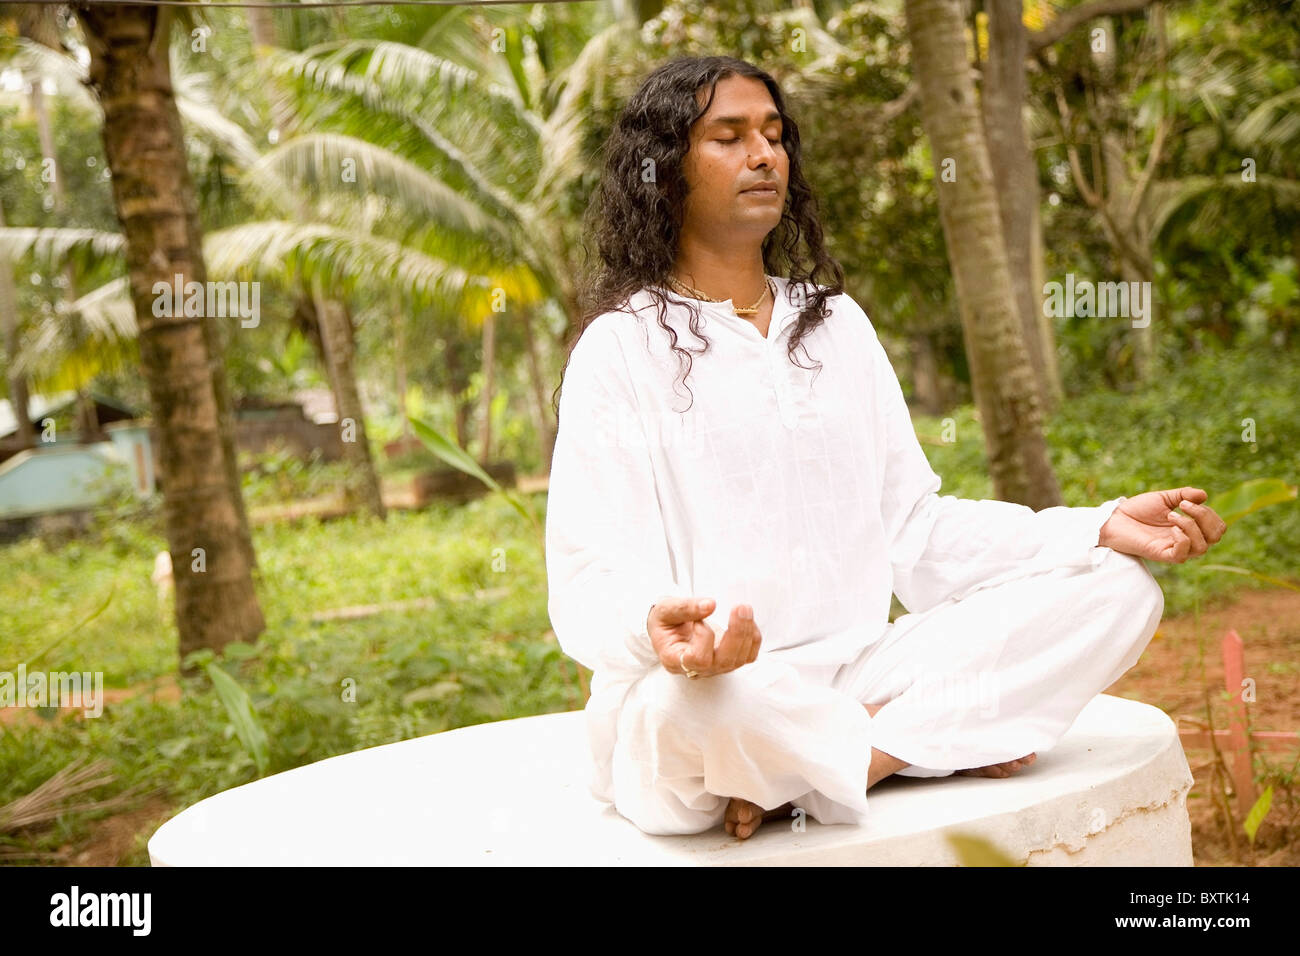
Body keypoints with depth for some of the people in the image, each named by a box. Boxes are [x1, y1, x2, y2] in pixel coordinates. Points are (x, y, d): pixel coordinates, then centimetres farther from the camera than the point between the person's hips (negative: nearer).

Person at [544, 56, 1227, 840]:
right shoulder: (623, 347, -1)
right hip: (713, 687, -5)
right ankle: (940, 739, -14)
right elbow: (593, 575, -11)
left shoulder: (837, 324, 16)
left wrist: (1104, 528, -2)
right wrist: (654, 625, -36)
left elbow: (915, 528, 11)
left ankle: (833, 763, -19)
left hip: (860, 672, 6)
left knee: (1119, 590, -10)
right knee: (687, 702, -42)